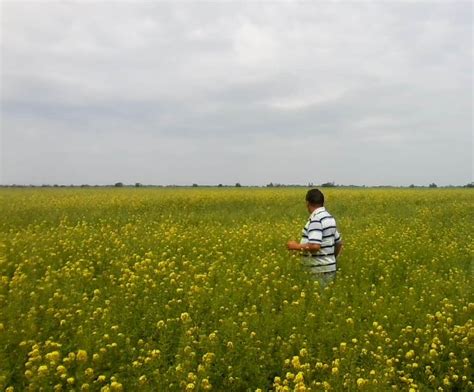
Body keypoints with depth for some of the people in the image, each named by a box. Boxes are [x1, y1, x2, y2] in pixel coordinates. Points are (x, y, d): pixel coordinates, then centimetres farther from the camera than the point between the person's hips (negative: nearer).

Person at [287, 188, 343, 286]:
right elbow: (339, 243, 20)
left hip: (320, 271, -9)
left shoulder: (315, 219, -18)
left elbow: (315, 246, -28)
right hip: (329, 269, 9)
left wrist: (296, 246, -14)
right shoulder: (329, 217, 11)